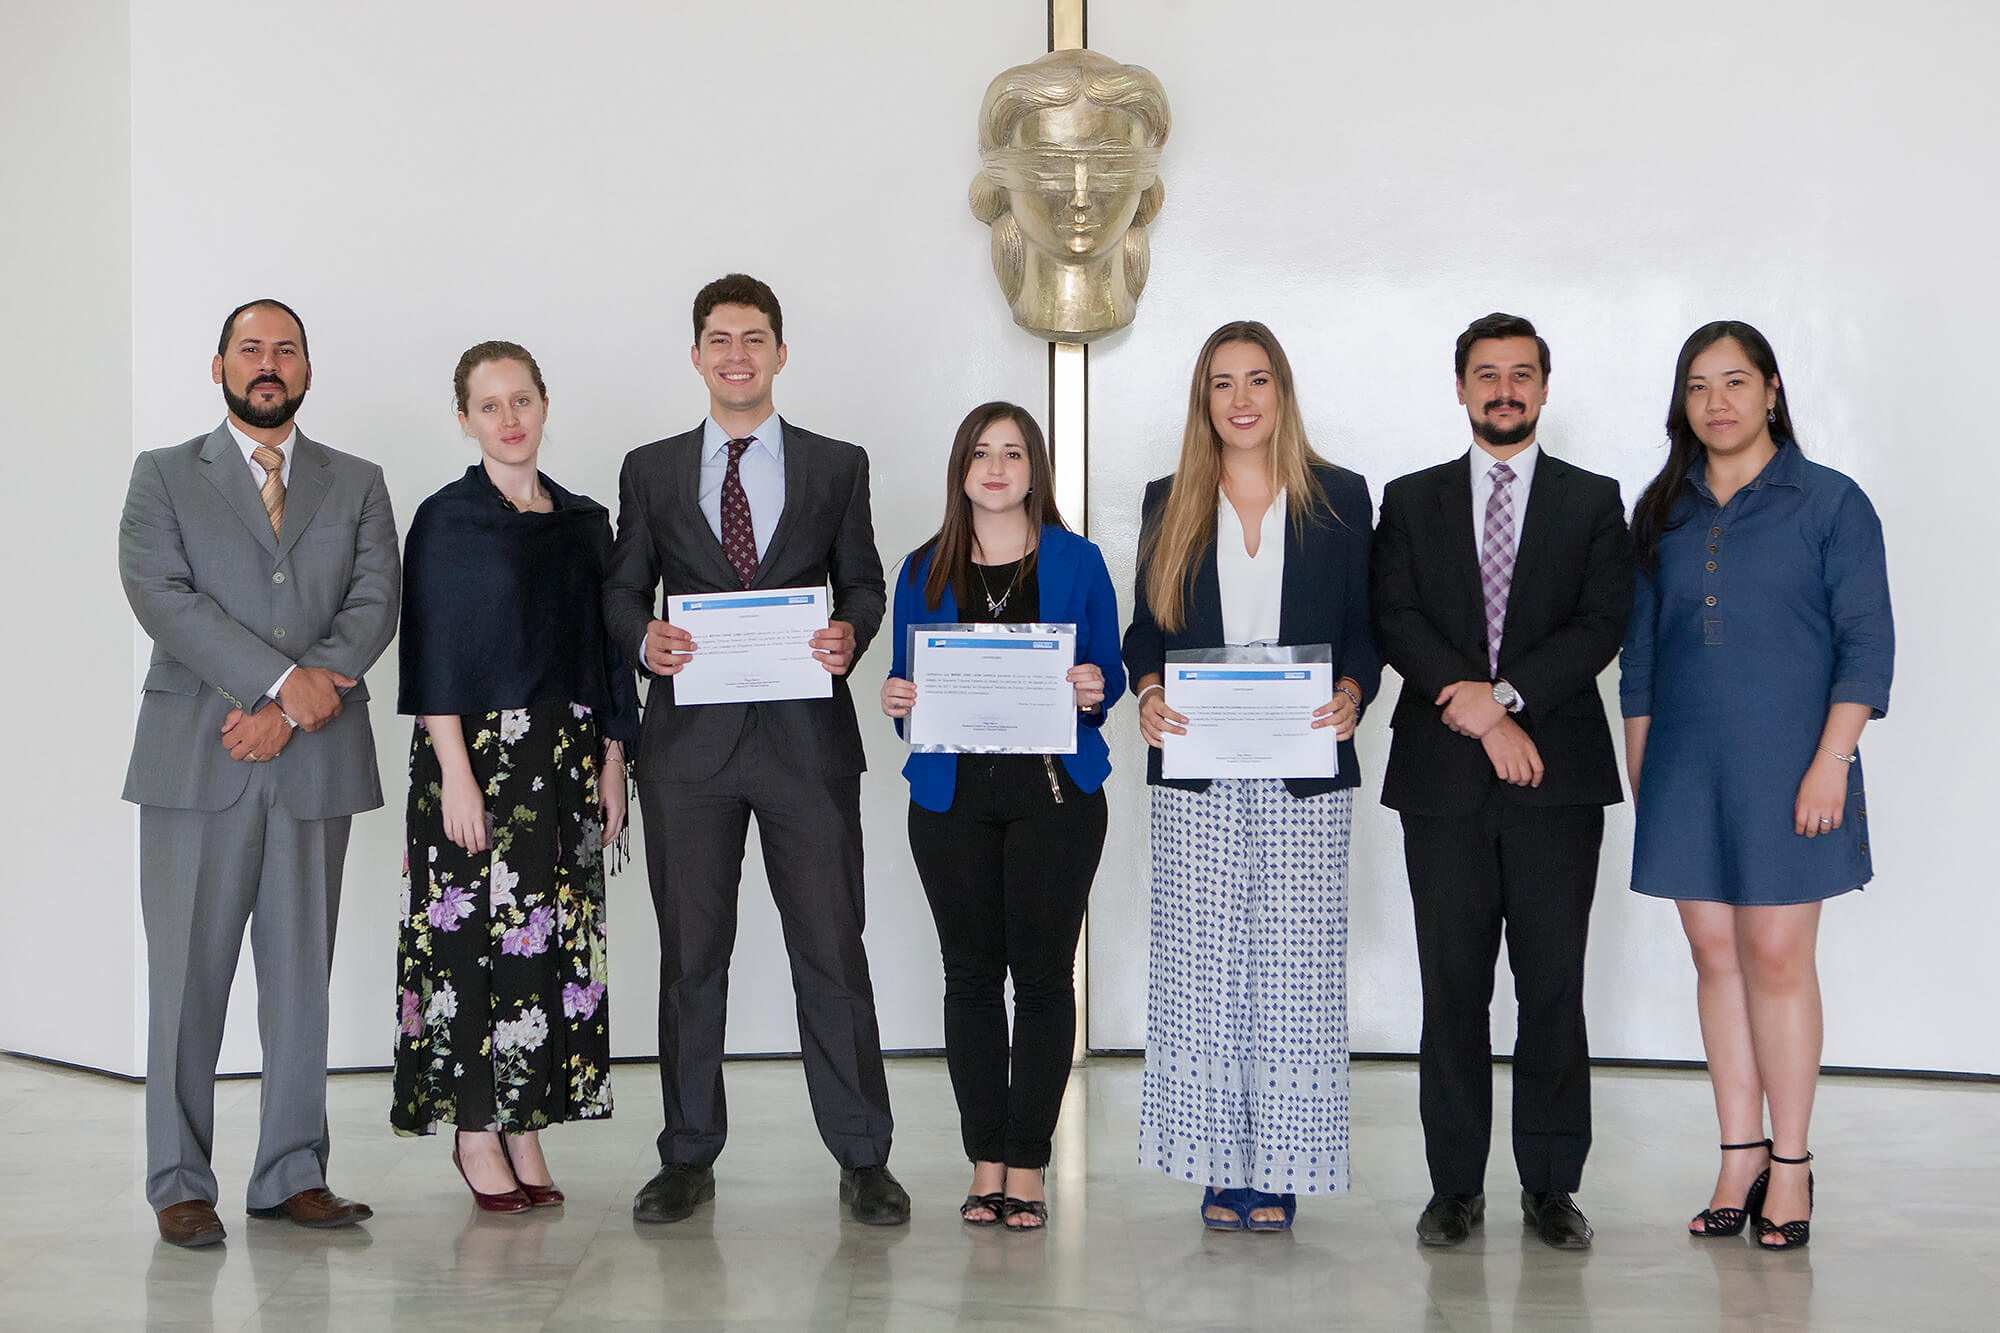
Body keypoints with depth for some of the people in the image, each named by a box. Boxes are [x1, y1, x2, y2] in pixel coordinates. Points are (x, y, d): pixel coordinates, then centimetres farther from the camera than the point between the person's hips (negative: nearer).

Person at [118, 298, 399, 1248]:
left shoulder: (357, 484, 14)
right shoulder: (164, 476, 9)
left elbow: (374, 605, 2)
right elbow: (162, 596, -6)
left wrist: (285, 712, -11)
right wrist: (281, 681, -16)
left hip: (317, 762, 2)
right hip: (196, 761, -2)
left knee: (302, 973, 5)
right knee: (188, 974, -1)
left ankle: (292, 1176, 12)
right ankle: (180, 1185, 7)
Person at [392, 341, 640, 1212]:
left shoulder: (585, 521, 12)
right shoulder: (446, 520, -2)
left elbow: (605, 650, 13)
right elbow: (432, 653, -7)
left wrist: (612, 765, 7)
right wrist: (456, 774, -15)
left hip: (568, 755, 5)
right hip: (479, 752, -5)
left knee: (557, 937, 5)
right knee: (476, 936, -3)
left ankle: (526, 1128, 14)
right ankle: (475, 1133, 8)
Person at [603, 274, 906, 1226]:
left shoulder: (837, 467, 11)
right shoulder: (650, 470, 13)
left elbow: (862, 583, 12)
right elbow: (622, 587, 13)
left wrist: (851, 633, -10)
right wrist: (644, 636, -9)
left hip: (806, 737, -1)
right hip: (689, 743, 1)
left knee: (832, 947, -1)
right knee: (690, 955, 6)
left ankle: (863, 1160, 8)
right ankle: (688, 1158, 17)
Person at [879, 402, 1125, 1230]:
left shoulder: (1076, 562, 6)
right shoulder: (924, 570, 11)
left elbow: (1108, 676, 7)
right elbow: (907, 686, 14)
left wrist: (1092, 690, -14)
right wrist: (898, 701, -8)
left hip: (1053, 790, -1)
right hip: (952, 794, 2)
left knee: (1043, 974, 0)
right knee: (971, 974, 4)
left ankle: (1027, 1167, 8)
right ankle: (985, 1164, 13)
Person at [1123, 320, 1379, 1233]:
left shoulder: (1340, 499, 8)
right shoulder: (1170, 505, 12)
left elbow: (1364, 628, 7)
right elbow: (1145, 628, 11)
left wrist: (1350, 695, -12)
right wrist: (1148, 692, -9)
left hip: (1304, 773, -1)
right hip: (1196, 777, 1)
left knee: (1294, 967, -2)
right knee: (1201, 963, 0)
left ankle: (1282, 1170, 5)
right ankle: (1220, 1165, 9)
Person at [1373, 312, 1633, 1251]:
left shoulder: (1593, 502, 10)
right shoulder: (1412, 501, 12)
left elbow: (1602, 625, -2)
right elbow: (1395, 622, 0)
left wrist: (1505, 693, -14)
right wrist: (1481, 717, -11)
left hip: (1557, 774, -1)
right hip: (1442, 778, 1)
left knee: (1553, 986, 1)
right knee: (1452, 987, 4)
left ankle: (1550, 1186, 10)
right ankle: (1455, 1185, 12)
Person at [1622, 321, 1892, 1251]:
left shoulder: (1830, 502, -1)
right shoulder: (1663, 512, 11)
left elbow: (1866, 641, -4)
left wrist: (1830, 762, -12)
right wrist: (1640, 766, 10)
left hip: (1785, 765, -4)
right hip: (1686, 766, 4)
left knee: (1777, 956, -3)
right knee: (1715, 956, 6)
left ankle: (1789, 1165, 8)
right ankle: (1740, 1157, 13)